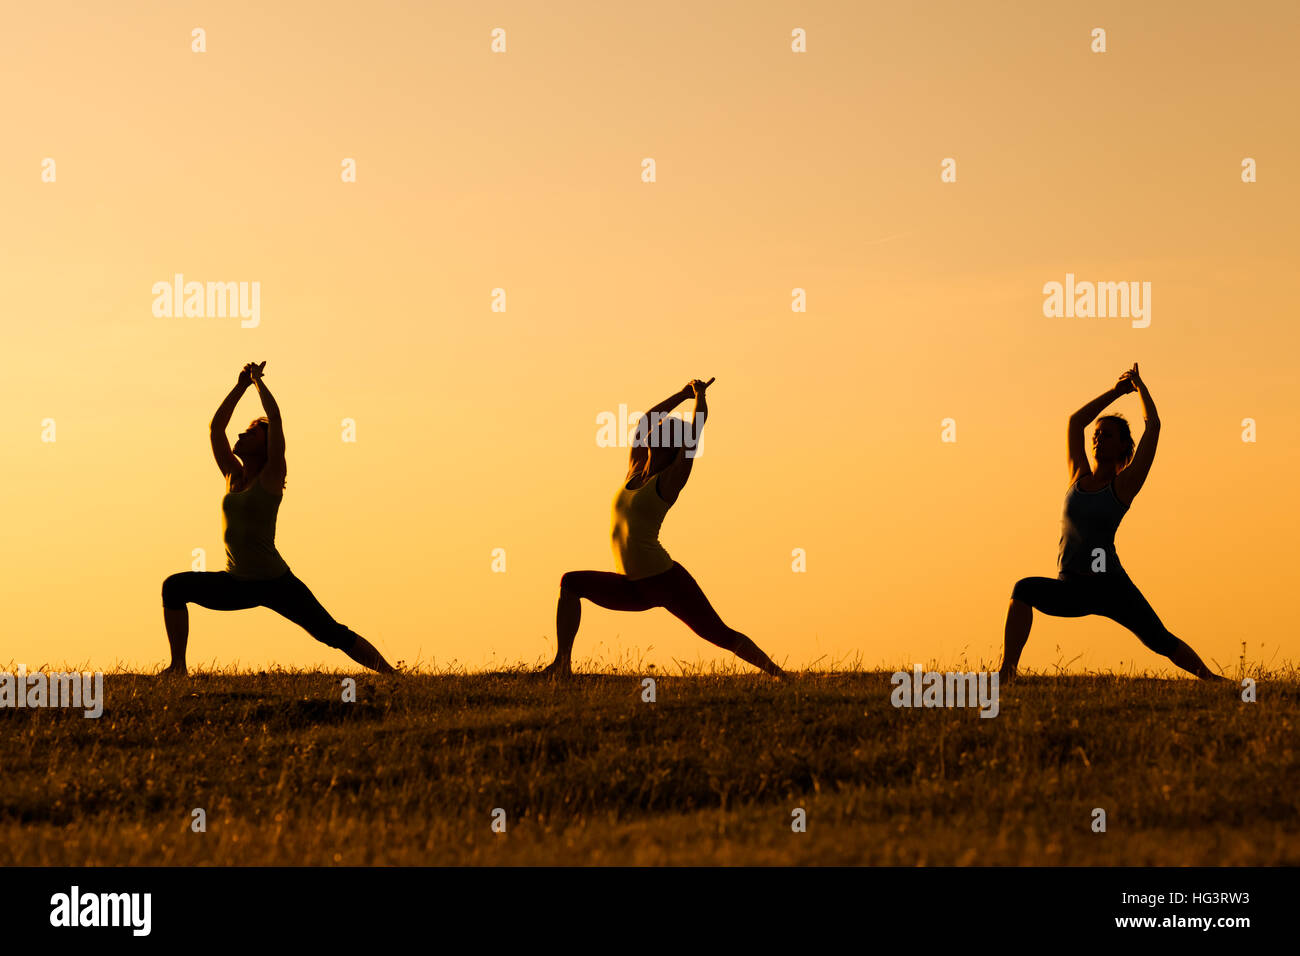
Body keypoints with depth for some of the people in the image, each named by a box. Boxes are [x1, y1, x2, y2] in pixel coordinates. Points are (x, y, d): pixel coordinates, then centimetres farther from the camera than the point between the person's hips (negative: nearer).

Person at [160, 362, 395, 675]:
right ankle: (178, 666, -6)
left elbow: (276, 418, -13)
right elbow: (216, 426, 10)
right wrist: (241, 385, 9)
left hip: (276, 584, -5)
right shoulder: (233, 476, 9)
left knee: (333, 634, -7)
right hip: (237, 584, 5)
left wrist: (258, 380, -2)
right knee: (174, 586, -10)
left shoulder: (270, 476, -6)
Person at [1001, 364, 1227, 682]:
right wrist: (1116, 392, 19)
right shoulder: (1079, 477, 11)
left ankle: (1211, 679, 7)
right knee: (1024, 589, -25)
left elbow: (1153, 427, -3)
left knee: (1160, 640, -11)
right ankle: (1007, 671, -30)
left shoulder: (1124, 484, 0)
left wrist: (1139, 386, 9)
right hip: (1070, 590, 3)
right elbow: (1075, 421, 18)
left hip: (1110, 587, -3)